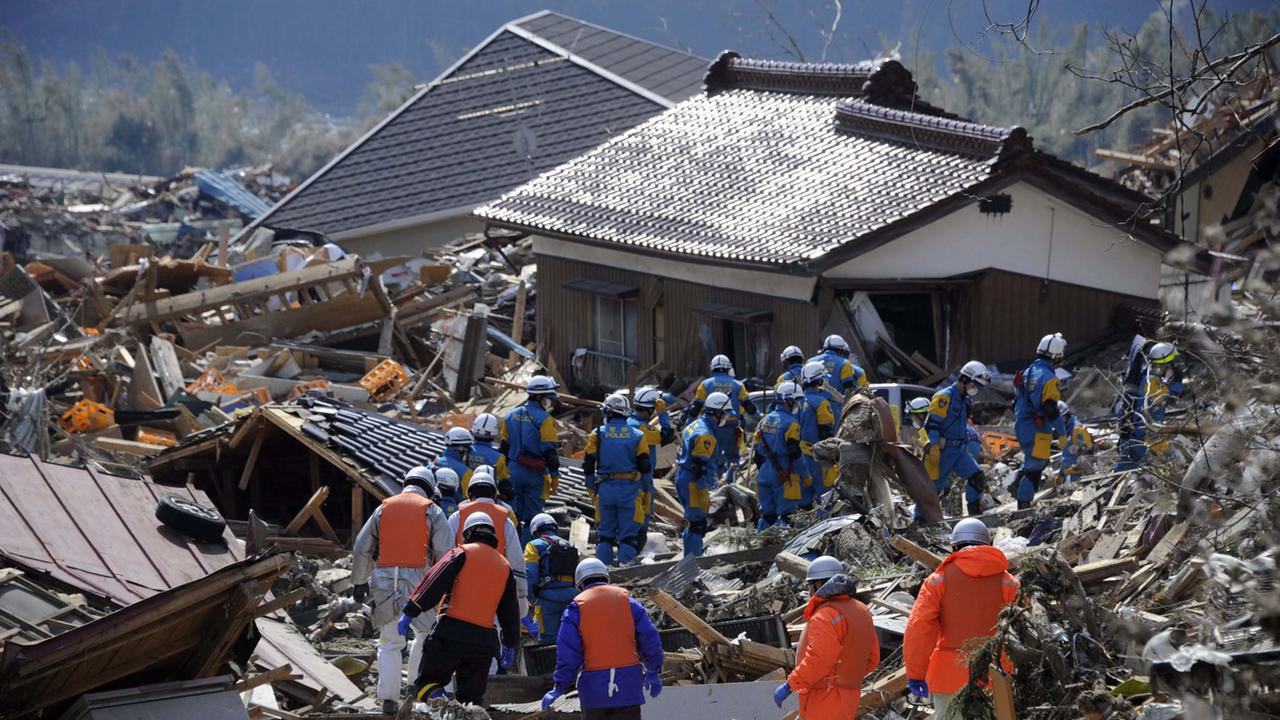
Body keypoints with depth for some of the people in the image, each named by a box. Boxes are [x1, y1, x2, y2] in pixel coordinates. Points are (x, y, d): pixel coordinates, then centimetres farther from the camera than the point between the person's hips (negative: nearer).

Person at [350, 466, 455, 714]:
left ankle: (388, 697, 2)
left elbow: (361, 548, 15)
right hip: (418, 579, -3)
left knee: (390, 641, 9)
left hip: (384, 580, 3)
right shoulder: (432, 511, 6)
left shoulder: (384, 508, 14)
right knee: (425, 634, 15)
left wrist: (359, 582, 22)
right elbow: (445, 551, -3)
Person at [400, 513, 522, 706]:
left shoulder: (462, 553, 3)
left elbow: (434, 583, -9)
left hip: (451, 632, -4)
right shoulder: (504, 566, 18)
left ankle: (436, 698, -27)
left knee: (427, 681, 4)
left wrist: (410, 612, -10)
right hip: (485, 638, 4)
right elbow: (510, 610, 22)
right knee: (472, 695, 14)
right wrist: (510, 644, 31)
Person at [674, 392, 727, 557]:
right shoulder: (705, 434, -19)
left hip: (682, 477, 10)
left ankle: (689, 558, 25)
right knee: (698, 523, -8)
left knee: (693, 522, 19)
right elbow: (701, 465, -23)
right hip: (694, 483, -10)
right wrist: (704, 491, -20)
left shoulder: (694, 425, 13)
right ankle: (692, 558, -9)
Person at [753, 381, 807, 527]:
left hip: (765, 474, 7)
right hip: (784, 475, -7)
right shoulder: (790, 423, -11)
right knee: (785, 514, -4)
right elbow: (795, 453, -16)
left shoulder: (765, 420, 12)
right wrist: (806, 476, -8)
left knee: (767, 513, 14)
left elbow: (757, 450, 15)